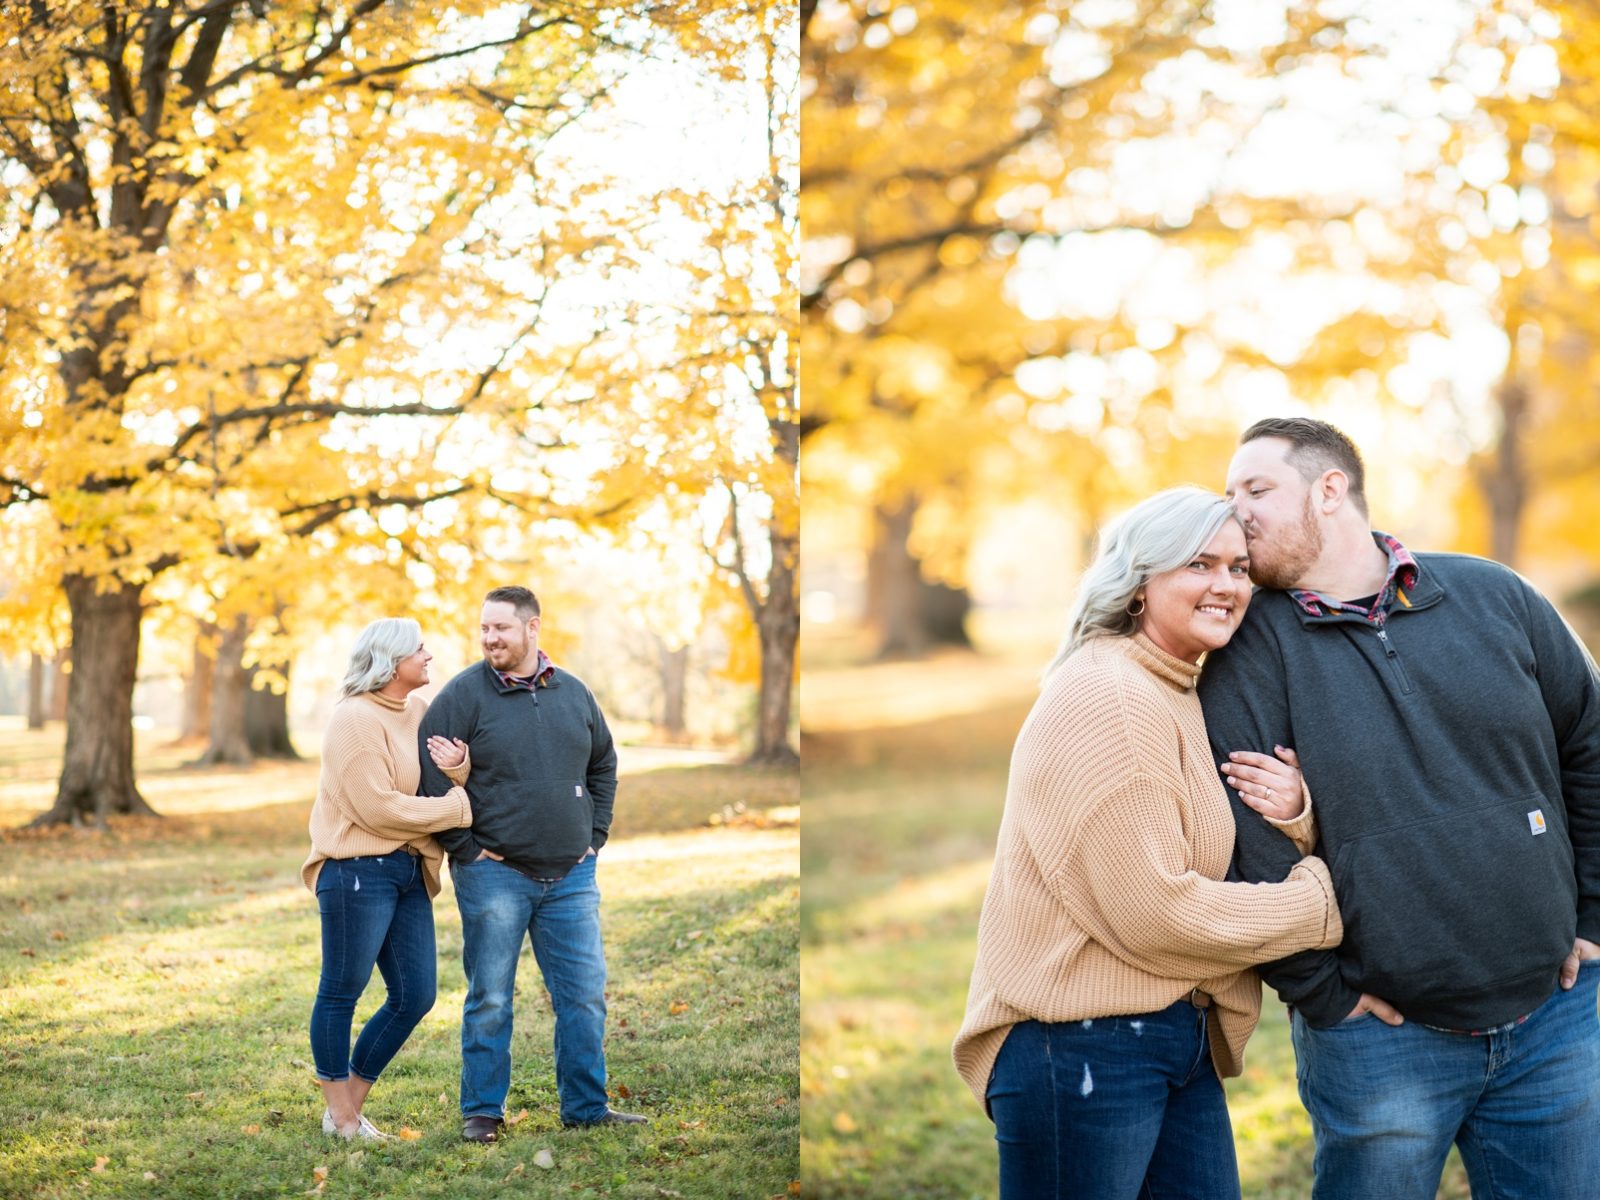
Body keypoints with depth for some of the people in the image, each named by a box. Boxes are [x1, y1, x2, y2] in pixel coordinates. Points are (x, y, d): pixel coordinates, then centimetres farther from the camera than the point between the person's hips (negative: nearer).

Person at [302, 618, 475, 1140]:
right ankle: (339, 1115, 13)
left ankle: (350, 1105, 21)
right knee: (341, 993, 2)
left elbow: (448, 788, 16)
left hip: (409, 871, 9)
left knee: (414, 997, 9)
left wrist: (458, 766, -8)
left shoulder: (421, 709, 12)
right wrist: (457, 808, -12)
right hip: (358, 871, -8)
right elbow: (378, 807, -18)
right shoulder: (356, 719, -12)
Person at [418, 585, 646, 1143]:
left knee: (585, 996, 6)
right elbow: (428, 776, -8)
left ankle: (586, 1106, 17)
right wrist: (464, 848, -9)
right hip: (494, 873, -4)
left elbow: (604, 764, 21)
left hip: (571, 876, 4)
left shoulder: (574, 693, 8)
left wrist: (595, 836, 13)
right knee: (490, 1000, 3)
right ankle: (482, 1110, 14)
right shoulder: (465, 694, -6)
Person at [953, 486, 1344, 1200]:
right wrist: (1320, 907, -10)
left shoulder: (1187, 699, 15)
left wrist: (1293, 816, -6)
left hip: (1181, 1039, 9)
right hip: (1081, 1046, -9)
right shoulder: (1106, 695, -15)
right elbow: (1151, 909, -20)